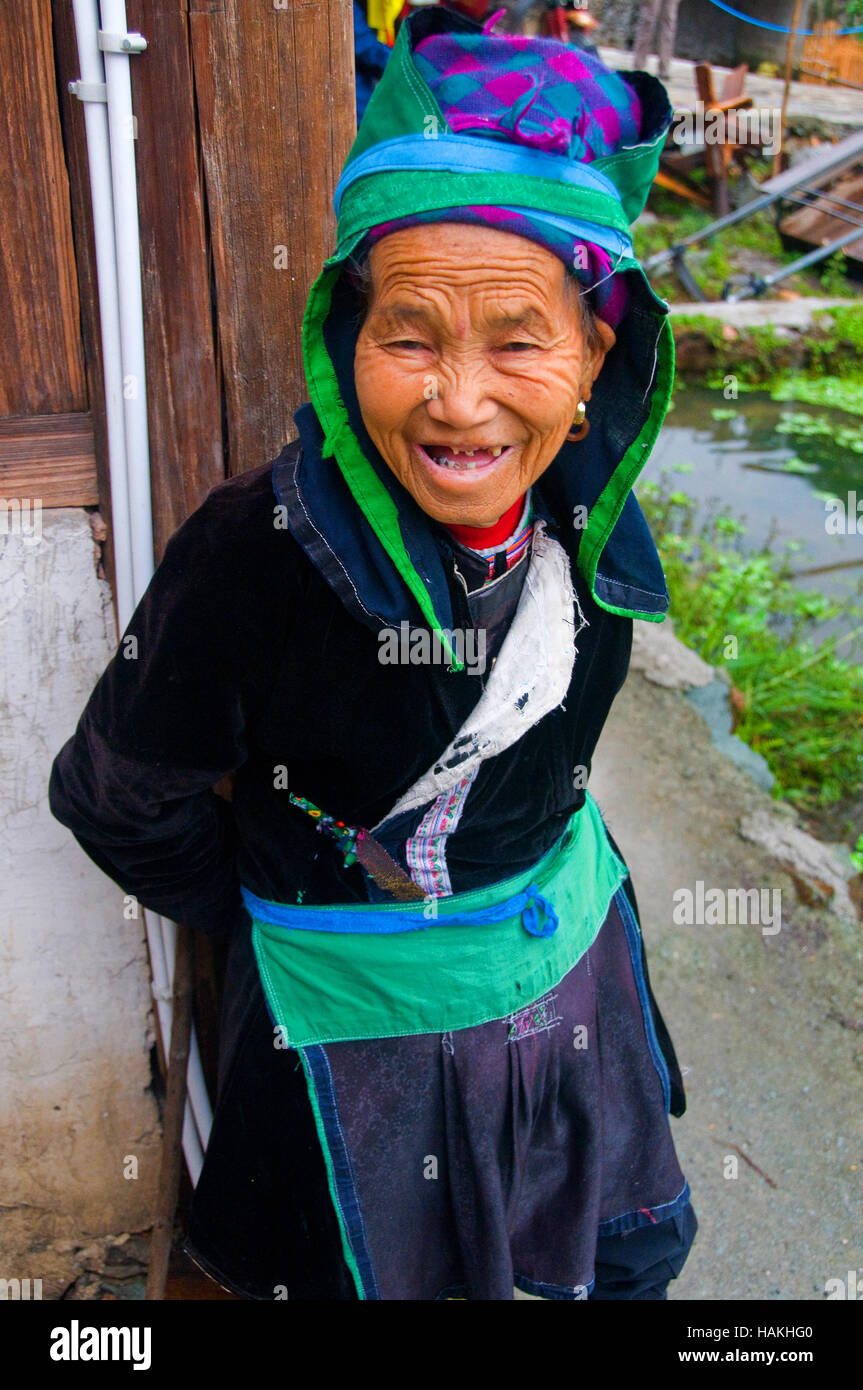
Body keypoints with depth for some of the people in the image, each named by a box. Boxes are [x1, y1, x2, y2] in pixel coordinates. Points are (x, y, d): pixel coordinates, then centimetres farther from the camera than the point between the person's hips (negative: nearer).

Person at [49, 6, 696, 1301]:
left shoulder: (586, 506, -15)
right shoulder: (251, 558, -31)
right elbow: (113, 799, -15)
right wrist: (277, 905, -4)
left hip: (567, 937, 5)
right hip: (364, 999, -4)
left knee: (639, 1248, 26)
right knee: (384, 1272, 23)